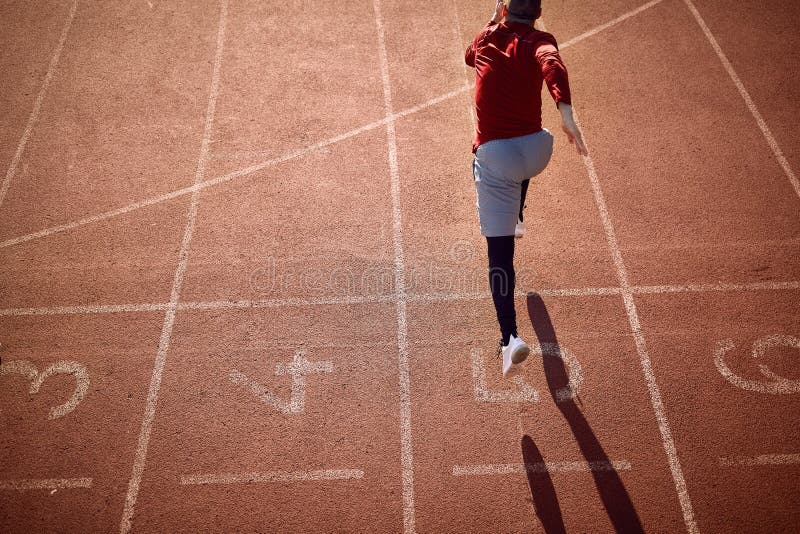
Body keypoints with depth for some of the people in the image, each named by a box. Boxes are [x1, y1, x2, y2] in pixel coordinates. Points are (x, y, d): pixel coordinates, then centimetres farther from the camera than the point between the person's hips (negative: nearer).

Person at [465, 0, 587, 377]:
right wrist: (566, 112, -38)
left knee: (499, 253, -6)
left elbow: (470, 56, 34)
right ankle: (516, 220, 69)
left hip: (493, 155, -1)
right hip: (537, 150, 1)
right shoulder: (539, 41, 1)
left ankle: (510, 337, -19)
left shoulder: (484, 38, 9)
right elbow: (551, 63, -24)